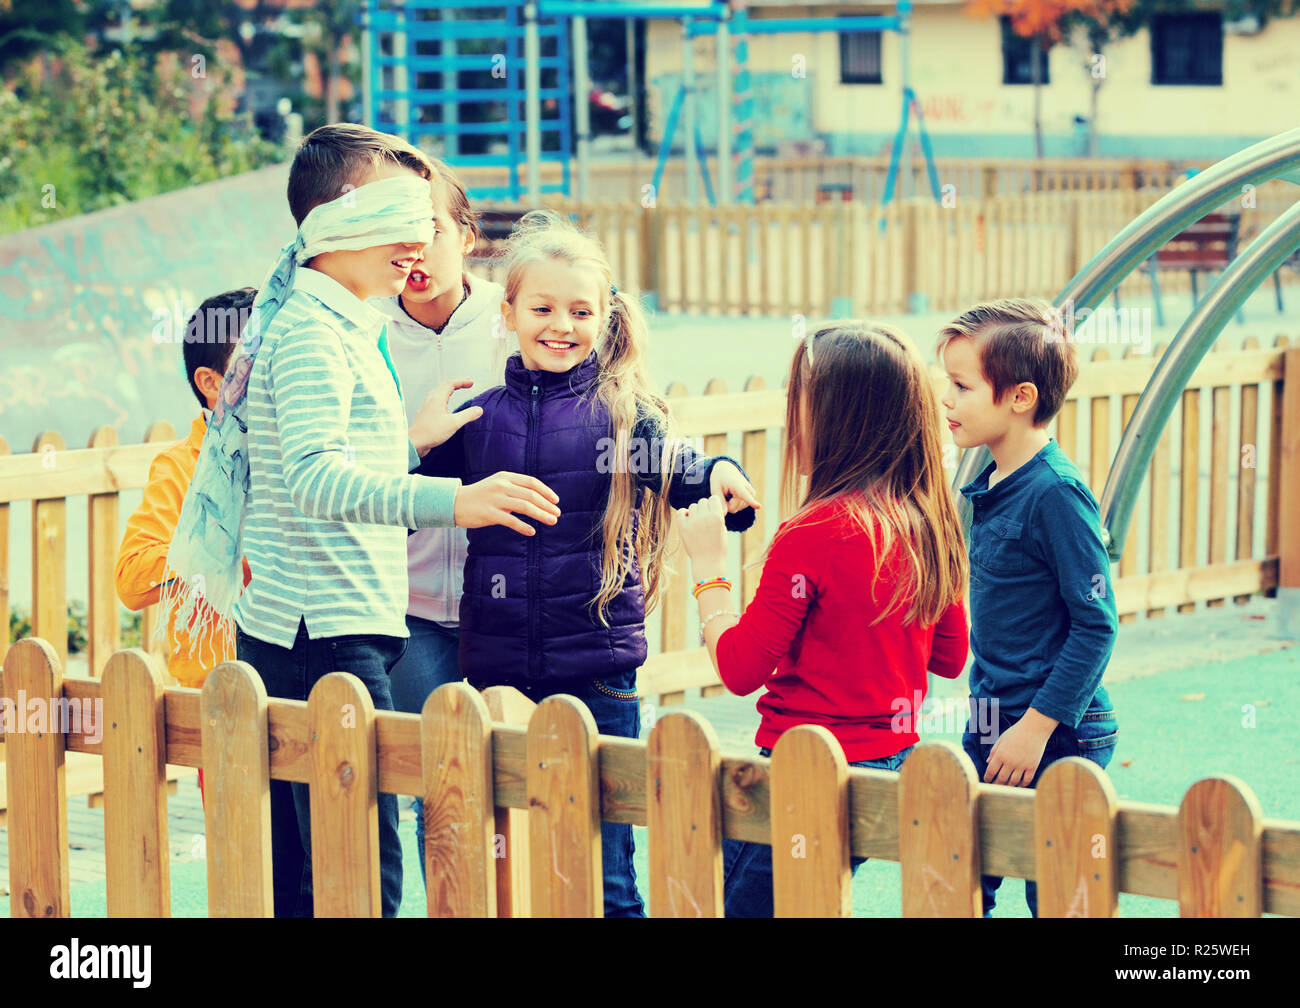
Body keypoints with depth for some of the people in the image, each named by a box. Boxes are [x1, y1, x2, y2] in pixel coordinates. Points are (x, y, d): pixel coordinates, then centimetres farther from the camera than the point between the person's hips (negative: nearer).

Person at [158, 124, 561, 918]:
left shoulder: (345, 327, 19)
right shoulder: (311, 331, -13)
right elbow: (313, 478, -28)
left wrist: (407, 442, 21)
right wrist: (452, 500, -37)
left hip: (286, 633, 11)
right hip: (329, 639, -11)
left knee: (299, 874, 15)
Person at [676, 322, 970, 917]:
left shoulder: (811, 536, -19)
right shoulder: (927, 526, 2)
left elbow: (739, 669, -13)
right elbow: (950, 657, 15)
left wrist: (709, 566, -3)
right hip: (893, 761, 8)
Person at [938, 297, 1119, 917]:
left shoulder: (1056, 493, -19)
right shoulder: (990, 485, 6)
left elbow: (1096, 623, -19)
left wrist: (1037, 726, -19)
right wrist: (990, 714, 16)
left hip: (1056, 733, -8)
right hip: (990, 724, 8)